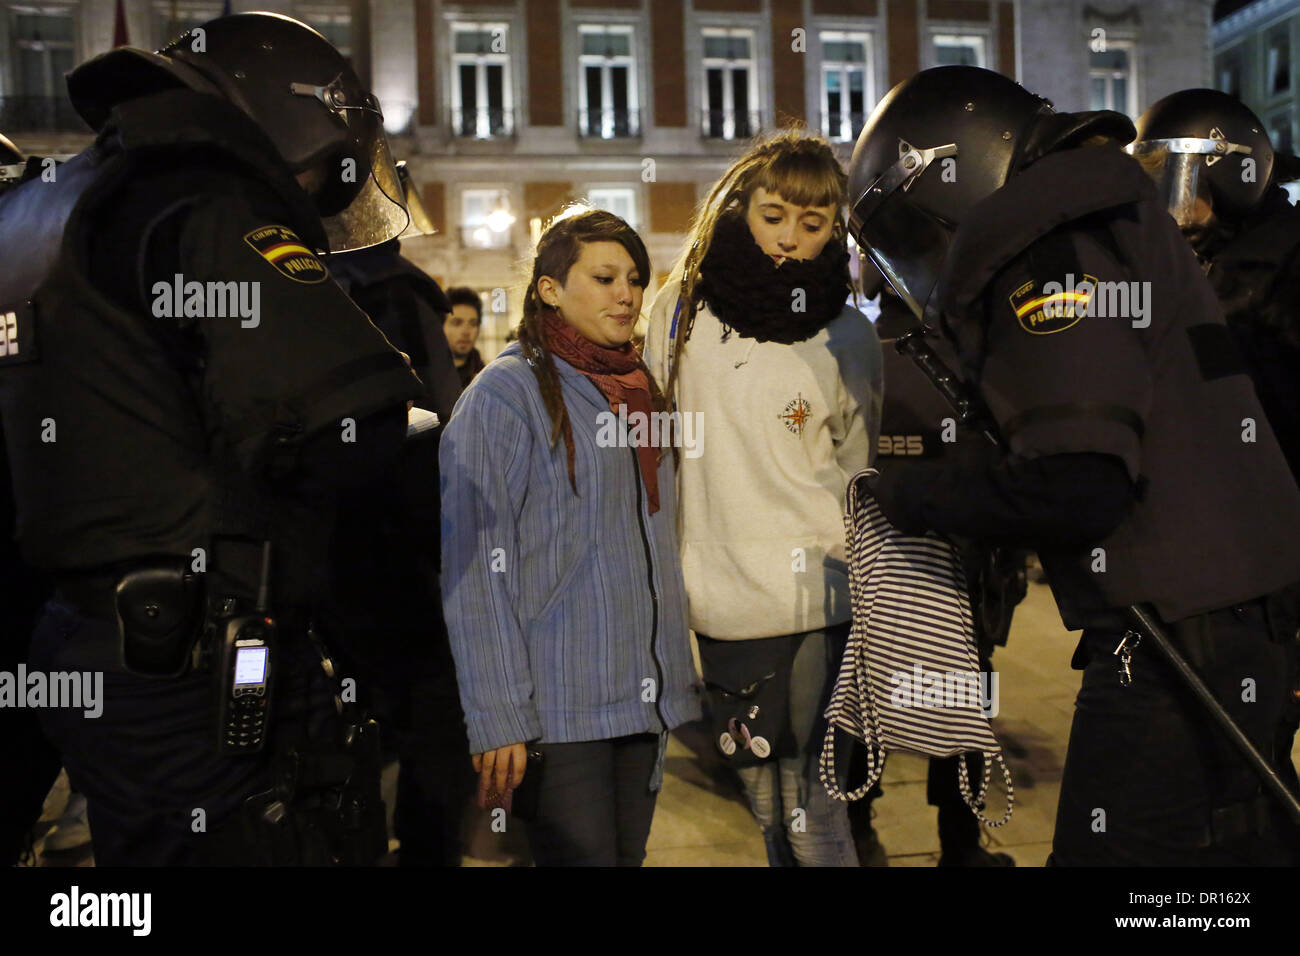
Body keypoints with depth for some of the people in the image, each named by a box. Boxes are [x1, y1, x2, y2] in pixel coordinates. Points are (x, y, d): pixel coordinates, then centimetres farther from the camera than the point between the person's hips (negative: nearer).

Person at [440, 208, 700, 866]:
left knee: (629, 855, 14)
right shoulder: (507, 391, -7)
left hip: (644, 698, 7)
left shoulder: (640, 391, 14)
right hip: (558, 708, -6)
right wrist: (499, 718, -17)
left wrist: (675, 681, 16)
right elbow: (476, 569, -13)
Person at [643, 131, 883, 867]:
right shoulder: (682, 310, 4)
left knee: (811, 815, -2)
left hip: (815, 603, -2)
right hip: (721, 597, 2)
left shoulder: (849, 339, -1)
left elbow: (856, 476, 9)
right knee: (766, 807, 13)